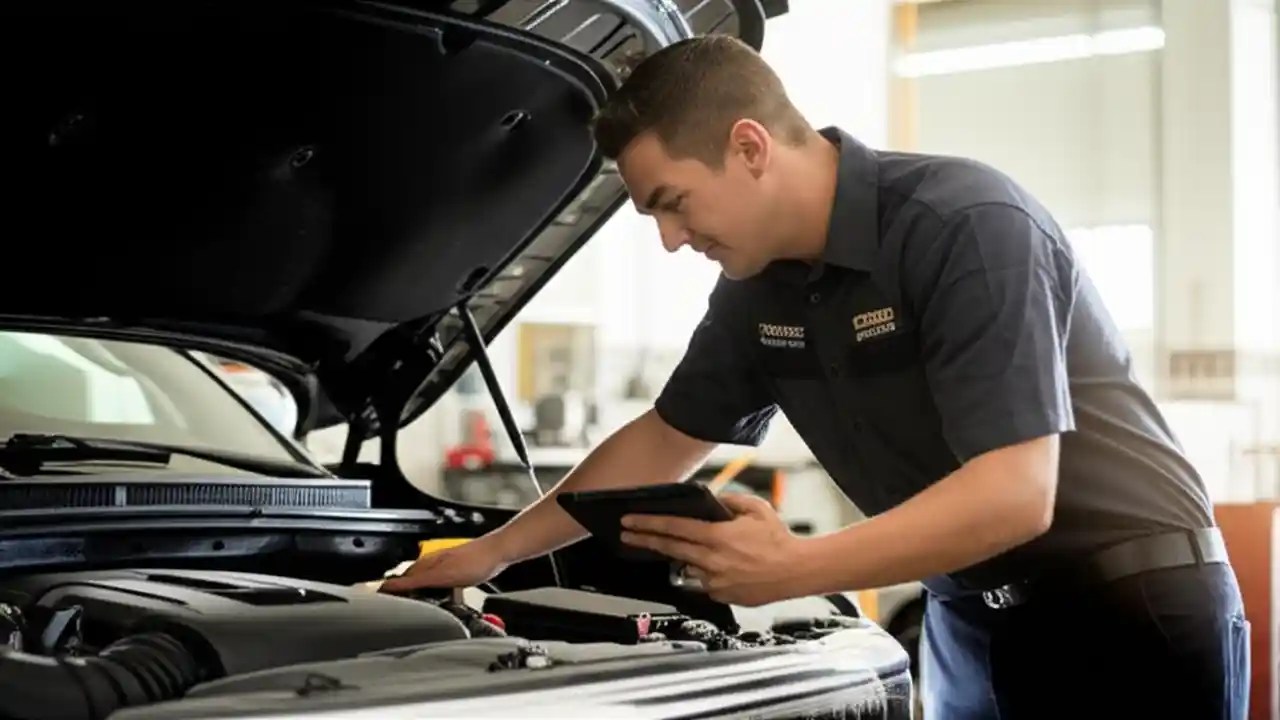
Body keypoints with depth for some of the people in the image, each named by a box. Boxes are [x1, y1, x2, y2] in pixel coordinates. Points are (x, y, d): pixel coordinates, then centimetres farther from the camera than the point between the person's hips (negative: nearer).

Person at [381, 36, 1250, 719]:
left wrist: (795, 568, -34)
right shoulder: (760, 290, 0)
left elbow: (1016, 495, -29)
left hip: (1129, 609, -7)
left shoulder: (967, 226, -24)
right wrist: (494, 551, 13)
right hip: (971, 617, 7)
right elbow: (663, 441, 13)